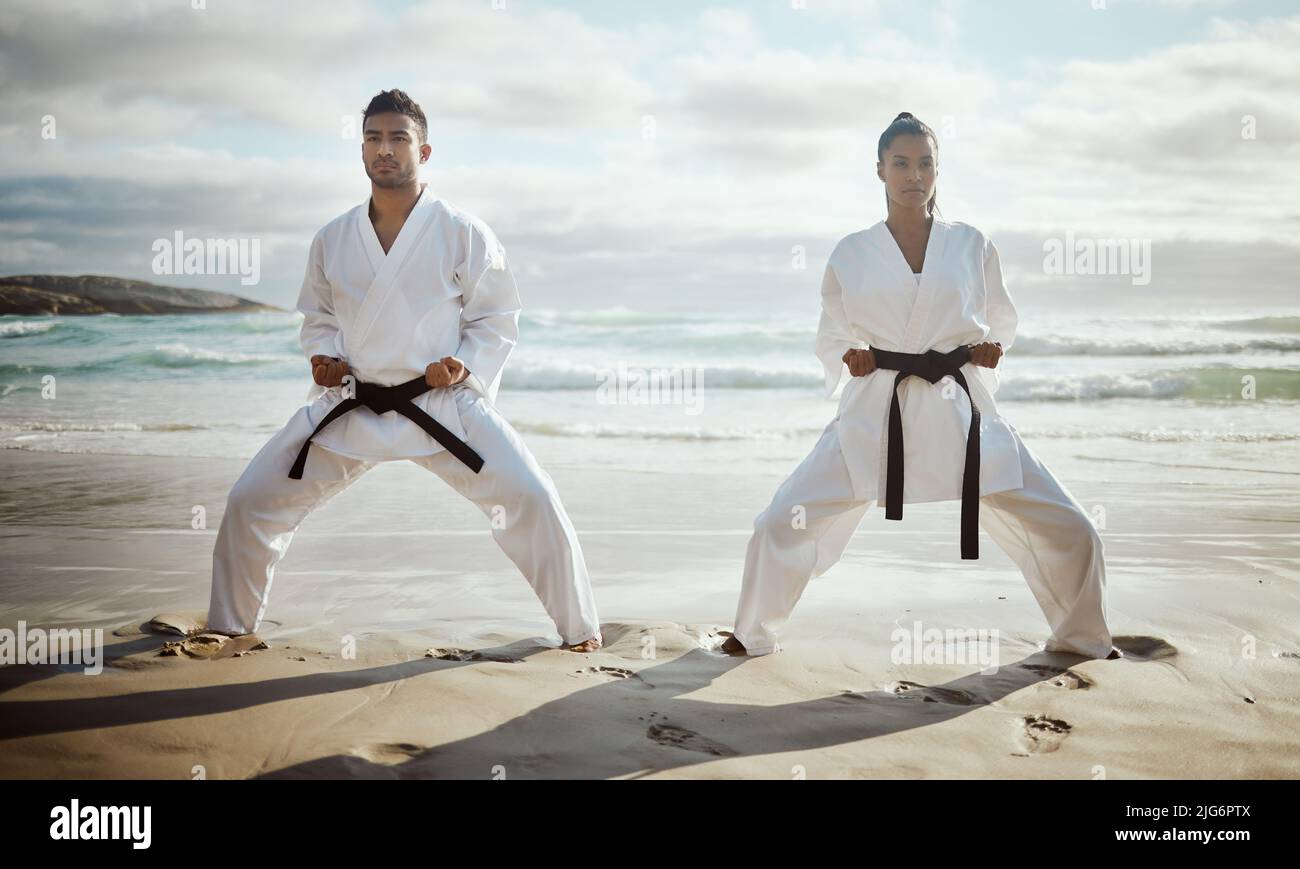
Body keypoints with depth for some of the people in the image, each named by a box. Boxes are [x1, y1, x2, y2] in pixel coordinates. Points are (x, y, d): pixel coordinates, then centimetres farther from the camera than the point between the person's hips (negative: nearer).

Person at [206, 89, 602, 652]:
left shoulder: (463, 234, -7)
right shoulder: (332, 240, 4)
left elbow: (498, 319, 0)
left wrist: (467, 365, -17)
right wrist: (323, 357, -3)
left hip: (442, 402, -3)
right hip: (351, 405, 3)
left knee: (532, 500, -18)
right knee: (250, 502, 0)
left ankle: (578, 628, 4)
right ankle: (229, 626, 25)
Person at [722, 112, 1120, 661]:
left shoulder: (971, 246, 5)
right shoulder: (851, 254, 3)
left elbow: (1001, 321, 18)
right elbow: (830, 335, 13)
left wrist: (992, 347, -2)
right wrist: (848, 358, -8)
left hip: (959, 413, 1)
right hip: (874, 414, -1)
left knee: (1070, 532, -2)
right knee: (781, 525, -9)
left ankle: (1080, 636, 26)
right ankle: (755, 635, 18)